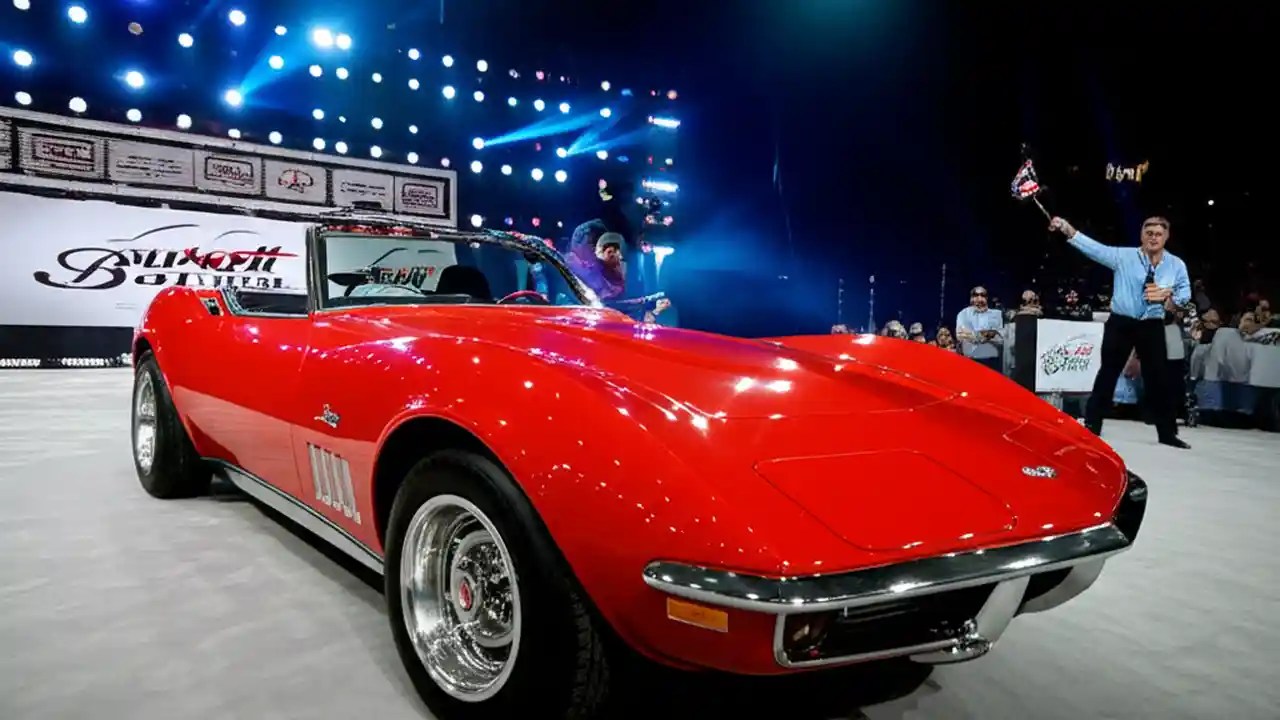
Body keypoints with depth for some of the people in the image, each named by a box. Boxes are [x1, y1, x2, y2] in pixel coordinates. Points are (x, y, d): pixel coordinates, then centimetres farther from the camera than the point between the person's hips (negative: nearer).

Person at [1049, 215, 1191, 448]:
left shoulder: (1176, 265, 3)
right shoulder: (1123, 256, -5)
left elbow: (1185, 292, 9)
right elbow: (1094, 247, -15)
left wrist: (1169, 295, -14)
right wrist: (1067, 229, -27)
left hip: (1152, 326, 2)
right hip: (1121, 323, -2)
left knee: (1157, 378, 7)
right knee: (1108, 373, 2)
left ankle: (1167, 433, 17)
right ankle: (1092, 426, 9)